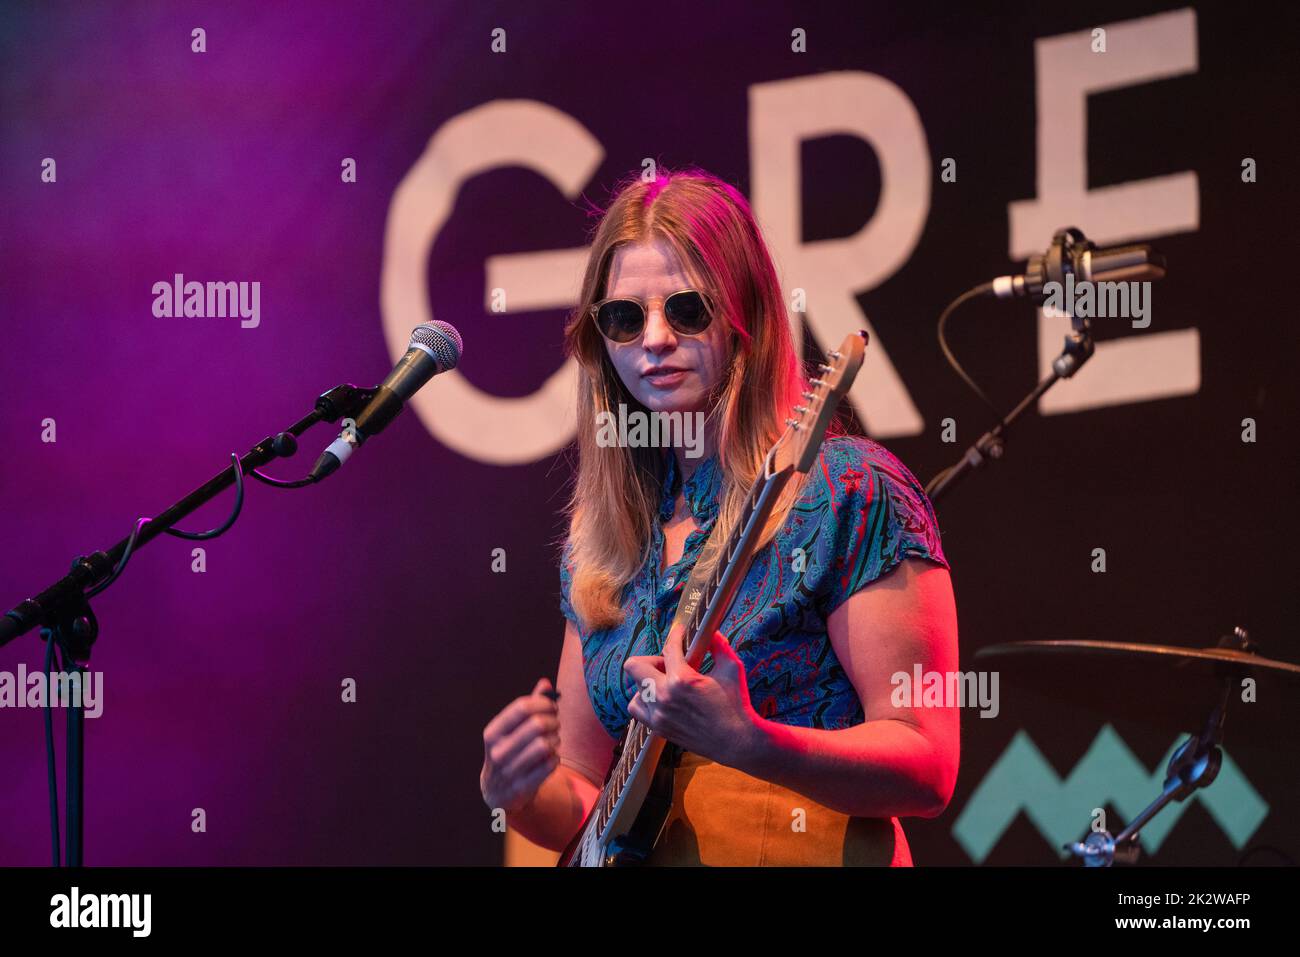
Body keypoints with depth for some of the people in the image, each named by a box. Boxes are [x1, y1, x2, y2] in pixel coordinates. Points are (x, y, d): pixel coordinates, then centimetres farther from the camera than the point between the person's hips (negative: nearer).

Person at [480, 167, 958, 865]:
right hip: (639, 855, 4)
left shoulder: (848, 491, -5)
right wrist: (522, 794, -3)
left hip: (813, 854, -4)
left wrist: (744, 743, -23)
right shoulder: (603, 536, 12)